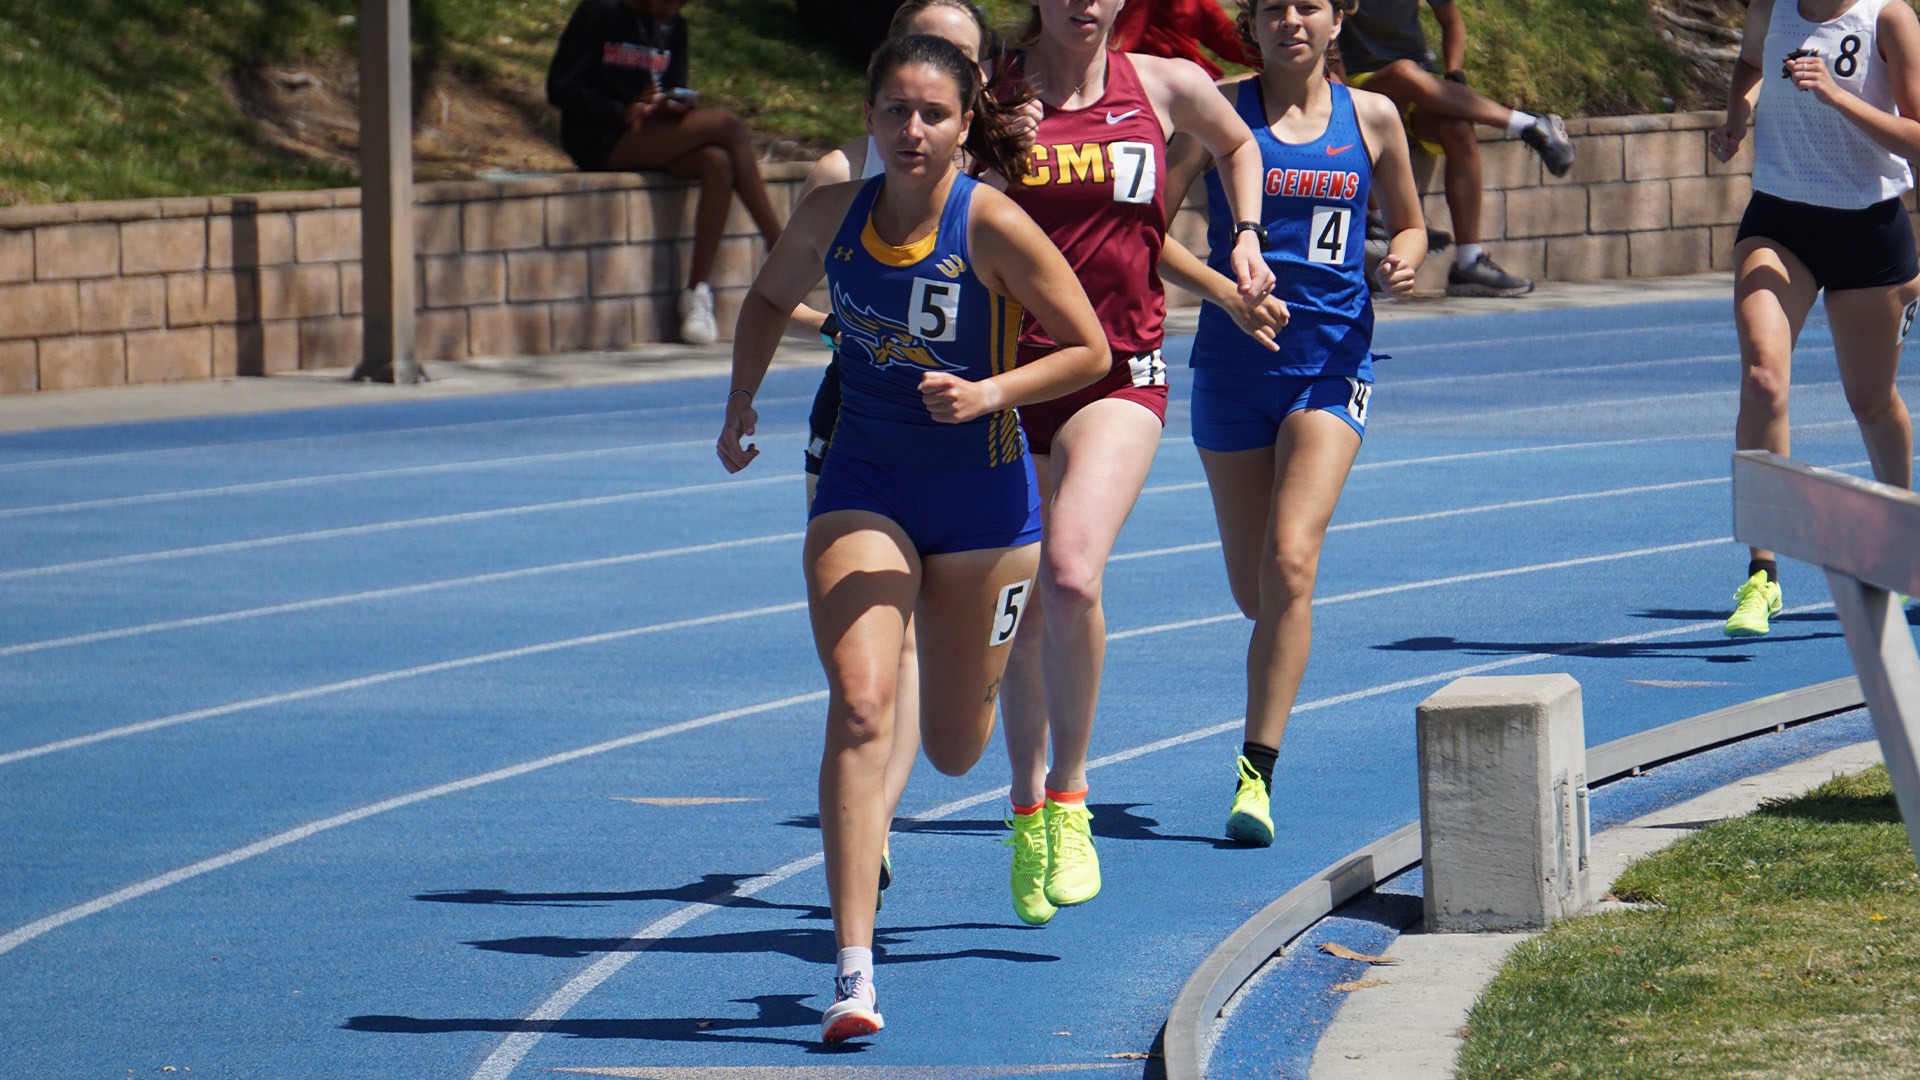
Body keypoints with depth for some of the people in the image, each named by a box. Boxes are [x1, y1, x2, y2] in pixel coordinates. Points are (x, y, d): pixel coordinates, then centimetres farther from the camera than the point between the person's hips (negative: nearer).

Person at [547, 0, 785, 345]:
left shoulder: (673, 28, 15)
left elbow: (674, 92, 15)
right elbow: (561, 88, -8)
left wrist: (672, 105, -11)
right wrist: (624, 112, -20)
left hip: (655, 141, 7)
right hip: (601, 145, -6)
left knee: (717, 163, -27)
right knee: (726, 125, -23)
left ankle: (697, 292, -26)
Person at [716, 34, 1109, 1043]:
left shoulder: (992, 225, -17)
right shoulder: (833, 214, -5)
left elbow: (1090, 350, -11)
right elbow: (772, 295, 17)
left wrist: (991, 394, -25)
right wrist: (742, 401, 6)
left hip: (982, 495, -1)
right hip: (864, 490, 2)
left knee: (953, 749, 11)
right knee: (860, 709, -19)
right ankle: (854, 972, -23)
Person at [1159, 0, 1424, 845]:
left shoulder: (1372, 119, 5)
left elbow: (1408, 224, 18)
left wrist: (1402, 261, -4)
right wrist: (1224, 290, -19)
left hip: (1332, 362, 0)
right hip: (1234, 363, 0)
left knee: (1290, 561, -18)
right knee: (1253, 589, 9)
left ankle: (1257, 772, -17)